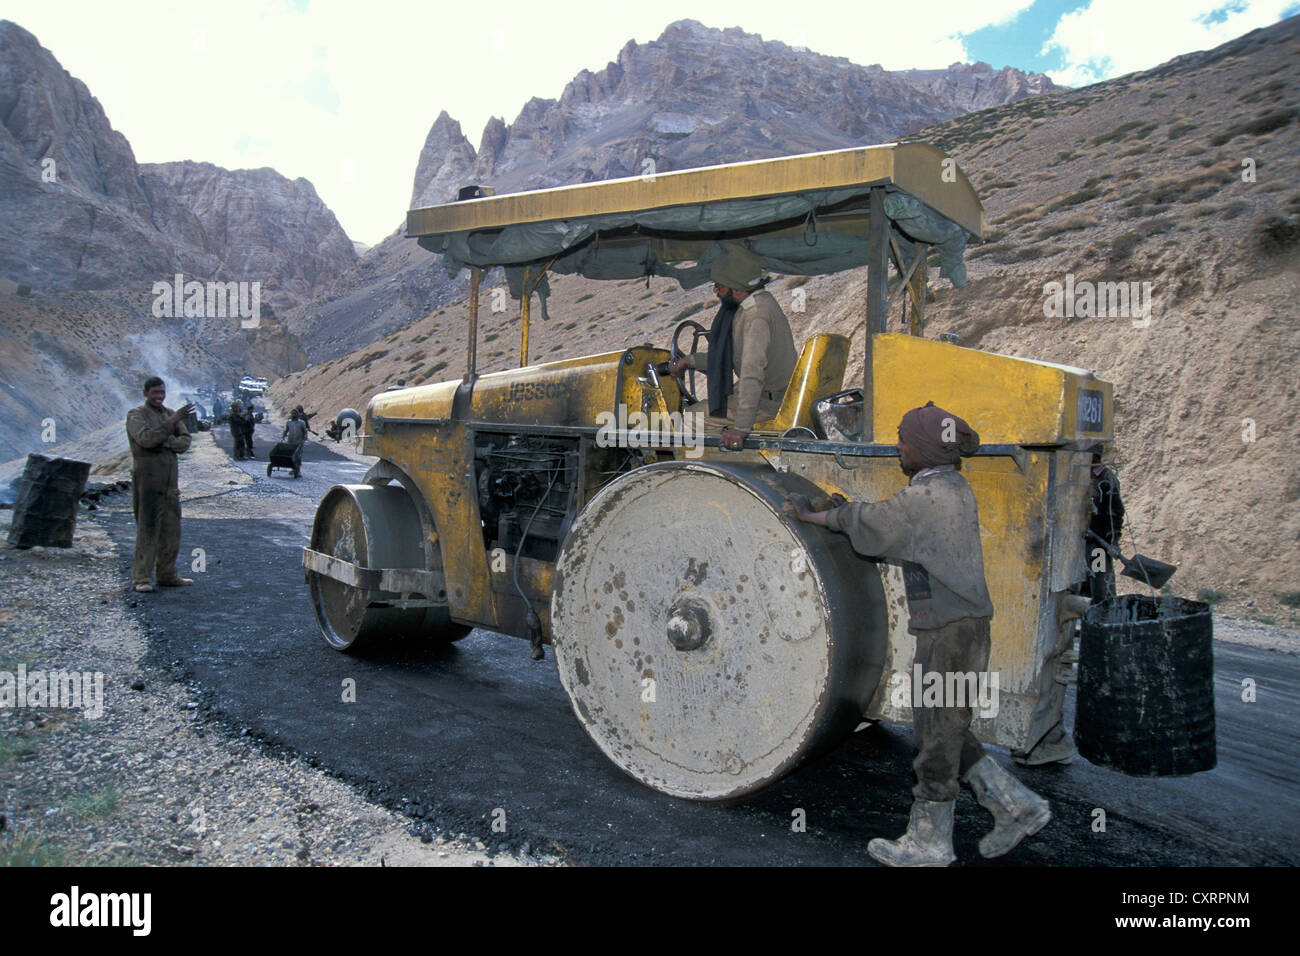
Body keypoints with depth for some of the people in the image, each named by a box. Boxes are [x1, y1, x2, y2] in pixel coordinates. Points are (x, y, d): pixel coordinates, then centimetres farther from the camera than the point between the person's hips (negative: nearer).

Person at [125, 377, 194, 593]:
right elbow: (146, 439, -24)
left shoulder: (171, 415, 13)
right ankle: (142, 578, -4)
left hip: (170, 480, 6)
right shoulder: (135, 415, -6)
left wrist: (166, 441, -18)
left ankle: (167, 575, 16)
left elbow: (184, 442, 2)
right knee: (148, 528, -9)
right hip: (147, 480, -6)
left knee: (171, 529, 8)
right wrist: (173, 421, -26)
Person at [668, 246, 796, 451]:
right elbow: (728, 354, 18)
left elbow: (752, 373, -35)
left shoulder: (756, 315, -26)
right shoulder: (760, 302, 8)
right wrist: (689, 361, 15)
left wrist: (741, 428, -40)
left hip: (771, 401, -11)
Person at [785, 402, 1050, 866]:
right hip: (963, 627, 9)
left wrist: (814, 515, 7)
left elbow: (866, 523, -8)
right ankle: (1017, 805, 24)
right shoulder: (954, 488, 11)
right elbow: (889, 523, 18)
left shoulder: (924, 497, -18)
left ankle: (928, 843, 18)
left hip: (950, 632, -9)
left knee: (938, 738, 4)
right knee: (945, 731, 20)